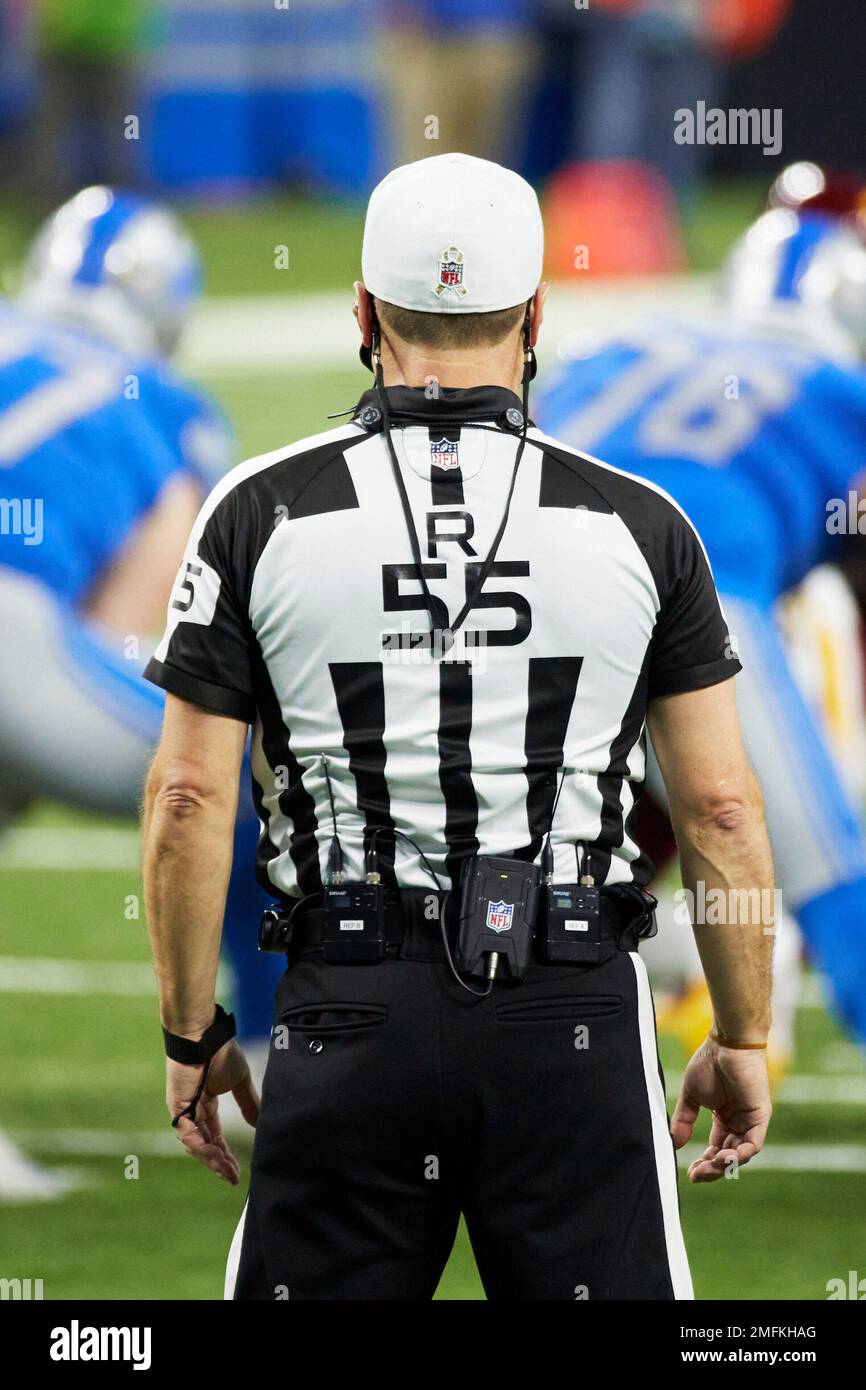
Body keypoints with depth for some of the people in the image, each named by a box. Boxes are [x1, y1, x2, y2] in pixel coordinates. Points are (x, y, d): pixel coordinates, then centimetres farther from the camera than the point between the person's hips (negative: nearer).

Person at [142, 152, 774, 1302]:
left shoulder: (262, 515, 0)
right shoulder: (637, 527, 1)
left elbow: (190, 799, -1)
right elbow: (721, 807, 2)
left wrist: (193, 1035, 9)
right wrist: (743, 1038, 12)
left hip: (353, 1012, 0)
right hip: (574, 1018, 0)